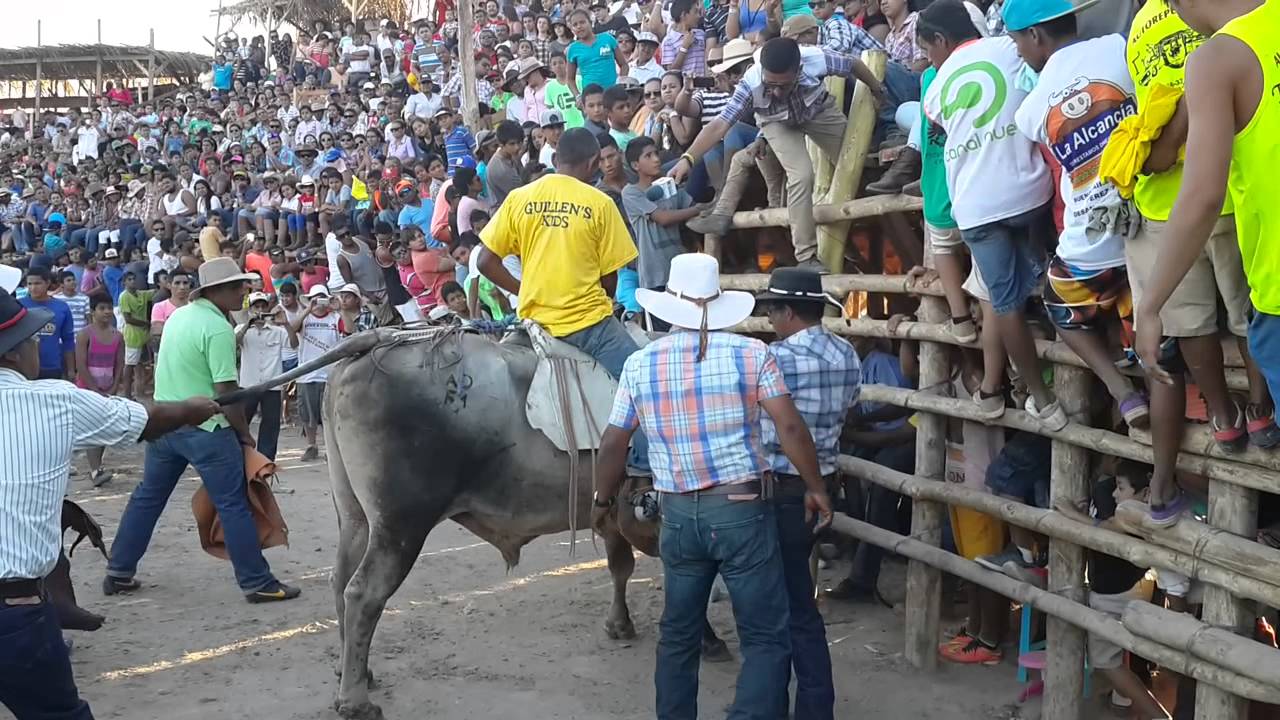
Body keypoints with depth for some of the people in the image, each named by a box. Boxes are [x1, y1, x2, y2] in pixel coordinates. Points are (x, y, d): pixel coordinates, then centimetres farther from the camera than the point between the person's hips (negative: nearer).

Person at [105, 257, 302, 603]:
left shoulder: (178, 315, 8)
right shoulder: (218, 328, -18)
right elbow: (226, 391, -19)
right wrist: (244, 432, -7)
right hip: (205, 428, -8)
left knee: (147, 497, 19)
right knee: (233, 505, -1)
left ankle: (118, 573, 27)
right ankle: (257, 583, 3)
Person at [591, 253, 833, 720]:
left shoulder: (639, 364, 2)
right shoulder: (750, 354, -5)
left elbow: (613, 443, 6)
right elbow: (790, 427, -8)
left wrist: (602, 499, 21)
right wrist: (815, 488, 3)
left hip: (678, 514, 3)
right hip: (743, 510, -3)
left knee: (678, 636, 18)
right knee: (766, 638, 4)